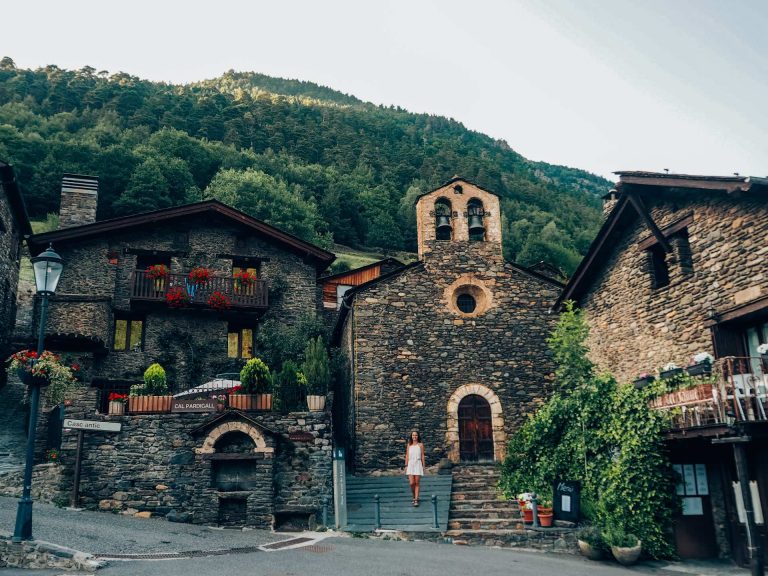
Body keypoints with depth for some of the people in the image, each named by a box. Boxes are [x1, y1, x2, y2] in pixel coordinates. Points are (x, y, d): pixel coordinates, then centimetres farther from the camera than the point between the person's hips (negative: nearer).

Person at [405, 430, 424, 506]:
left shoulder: (420, 445, 4)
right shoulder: (409, 445, 9)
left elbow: (422, 456, 5)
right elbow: (407, 455, 11)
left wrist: (423, 466, 2)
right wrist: (406, 465, 5)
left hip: (418, 464, -1)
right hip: (410, 464, 2)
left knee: (416, 483, -3)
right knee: (411, 483, -6)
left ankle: (416, 500, 0)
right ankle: (414, 497, 19)